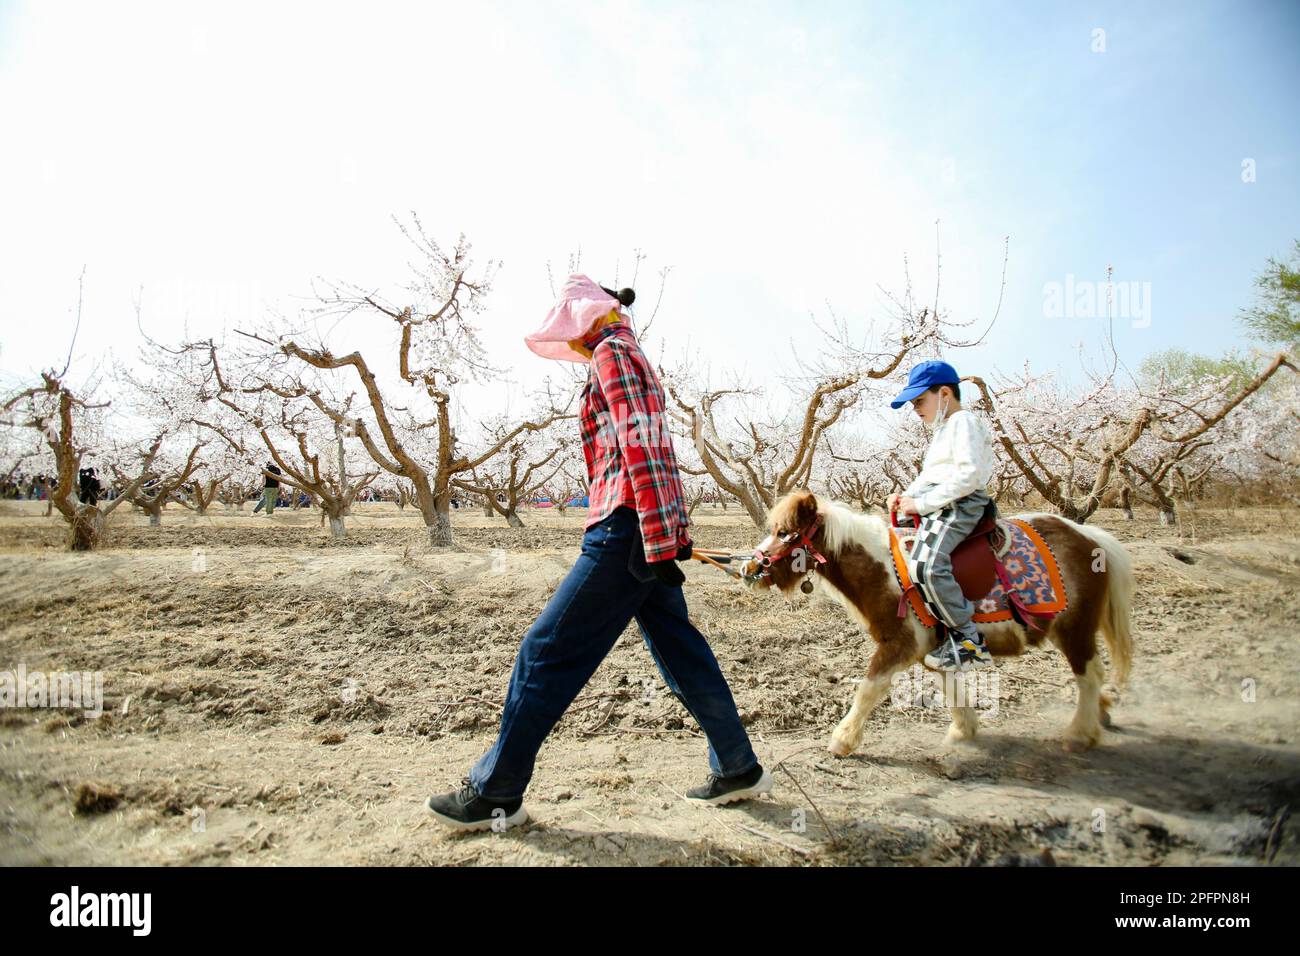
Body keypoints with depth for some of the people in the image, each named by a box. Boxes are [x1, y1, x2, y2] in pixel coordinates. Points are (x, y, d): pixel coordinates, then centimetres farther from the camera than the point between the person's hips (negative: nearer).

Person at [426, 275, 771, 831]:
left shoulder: (612, 353, -5)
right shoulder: (631, 357, 25)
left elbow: (638, 446, -18)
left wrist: (659, 541, -24)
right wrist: (672, 536, 24)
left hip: (627, 529, -10)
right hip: (653, 531, 10)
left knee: (548, 652, -4)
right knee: (680, 654, 14)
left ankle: (495, 794, 7)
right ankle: (739, 770, 22)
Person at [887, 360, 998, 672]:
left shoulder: (964, 422, -6)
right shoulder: (942, 430, 26)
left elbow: (968, 475, -19)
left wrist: (922, 503, -19)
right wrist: (906, 495, 7)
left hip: (959, 504, -11)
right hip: (936, 505, 11)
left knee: (927, 566, -27)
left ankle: (971, 644, -17)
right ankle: (948, 630, 9)